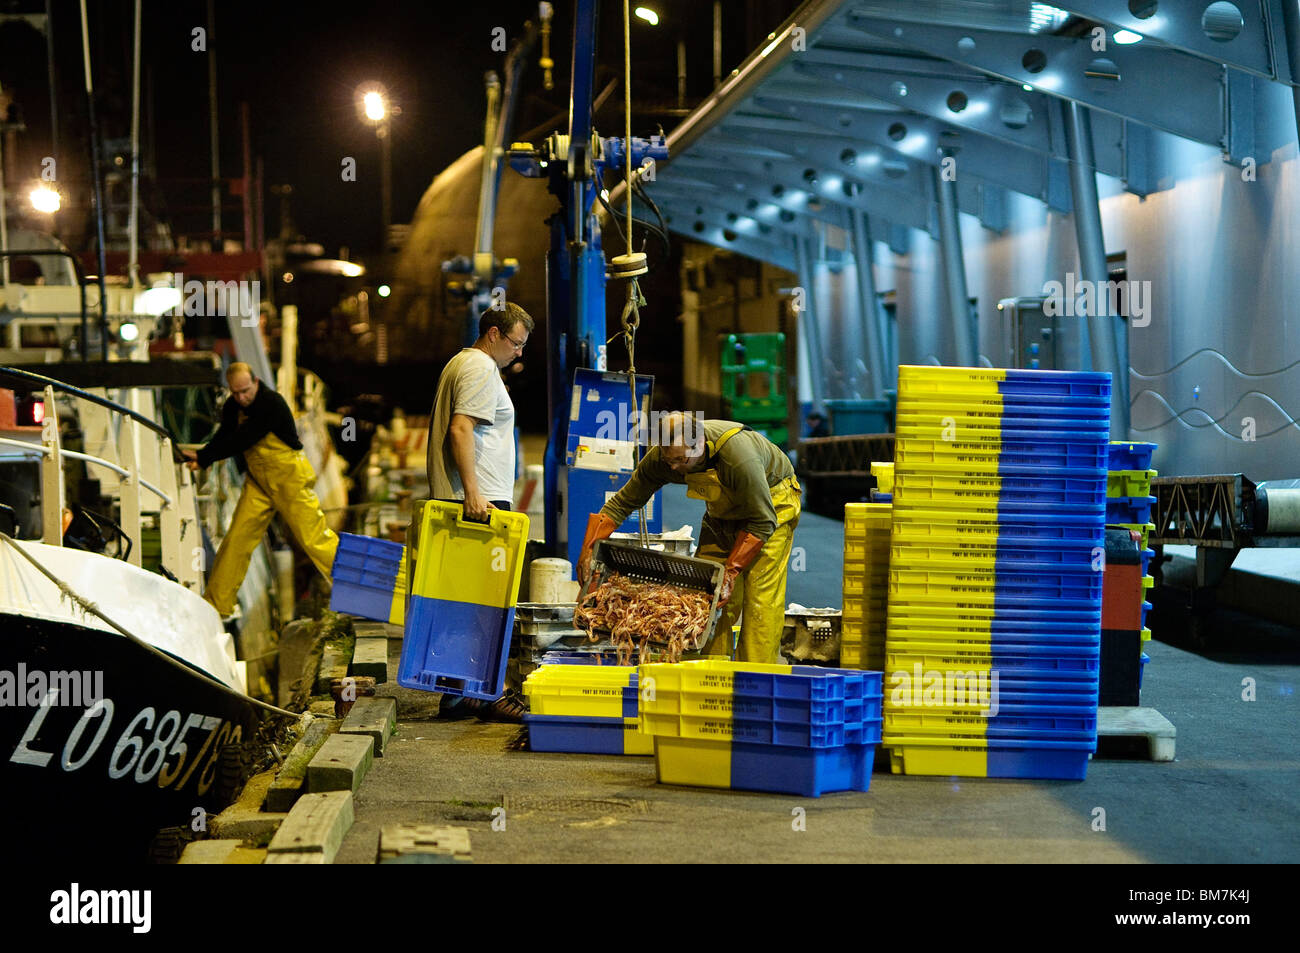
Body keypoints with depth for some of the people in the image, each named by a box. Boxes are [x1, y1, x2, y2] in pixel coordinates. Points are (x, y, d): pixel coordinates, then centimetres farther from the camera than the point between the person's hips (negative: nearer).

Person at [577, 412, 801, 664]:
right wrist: (589, 547, -19)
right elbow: (624, 502, -11)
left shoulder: (740, 458, -40)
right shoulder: (661, 458, -22)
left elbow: (762, 522, -29)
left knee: (760, 597, -14)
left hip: (771, 505, -6)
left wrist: (732, 570, -32)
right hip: (723, 510, 6)